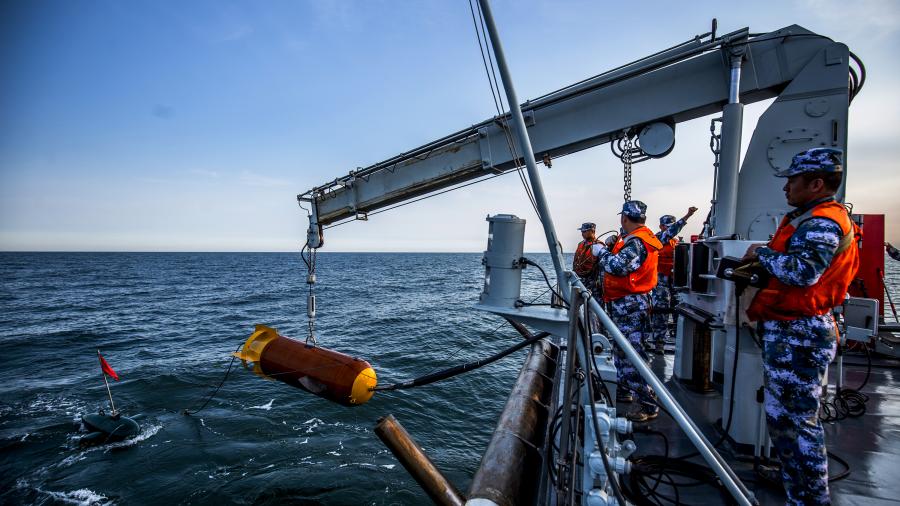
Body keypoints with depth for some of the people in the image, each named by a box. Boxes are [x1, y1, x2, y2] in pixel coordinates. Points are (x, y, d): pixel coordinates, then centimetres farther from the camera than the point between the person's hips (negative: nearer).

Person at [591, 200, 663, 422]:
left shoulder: (635, 241, -19)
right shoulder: (640, 238, 14)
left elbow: (618, 266, -29)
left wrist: (601, 252, -15)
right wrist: (606, 250, 14)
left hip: (629, 304, -11)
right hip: (627, 303, 11)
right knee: (623, 349, 22)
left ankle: (648, 405, 0)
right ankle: (624, 389, 37)